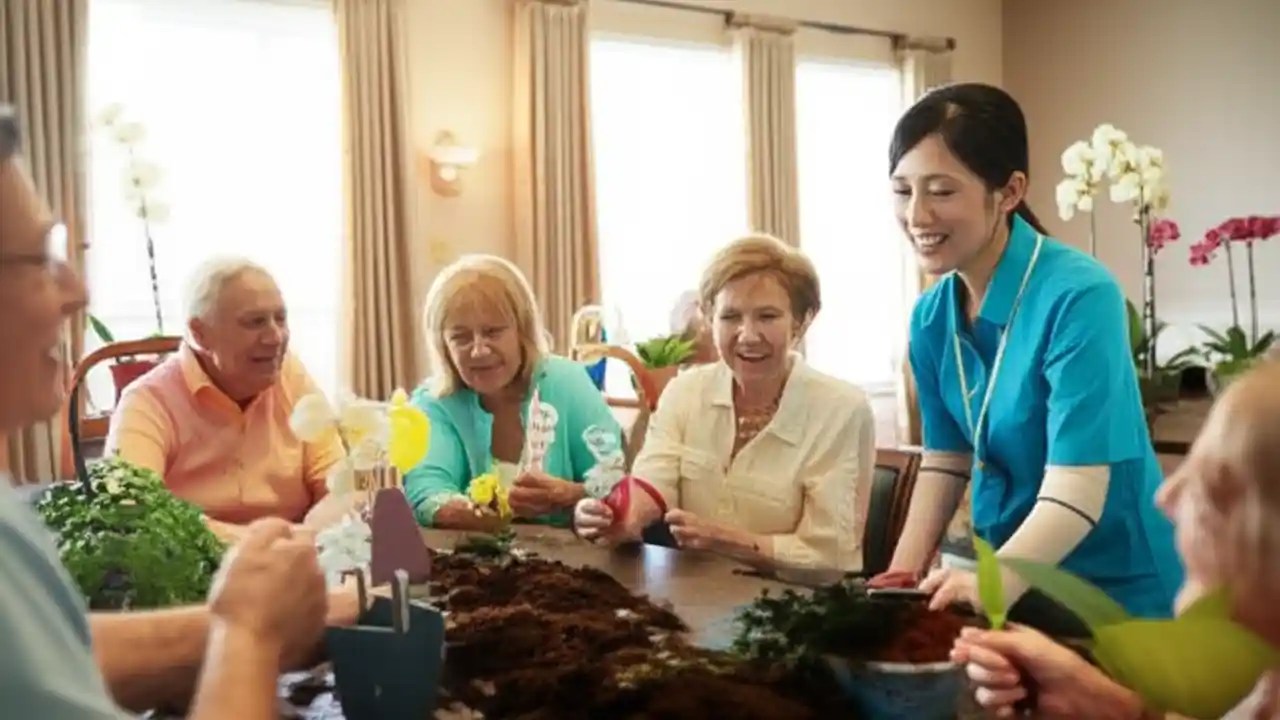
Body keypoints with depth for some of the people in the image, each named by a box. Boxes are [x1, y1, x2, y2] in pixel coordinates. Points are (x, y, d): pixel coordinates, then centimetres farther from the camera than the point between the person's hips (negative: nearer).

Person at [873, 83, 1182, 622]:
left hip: (1113, 593, -6)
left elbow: (1075, 494, -28)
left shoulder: (1077, 296, -24)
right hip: (1010, 583, 6)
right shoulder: (930, 316, -3)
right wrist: (904, 571, -9)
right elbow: (946, 458, 4)